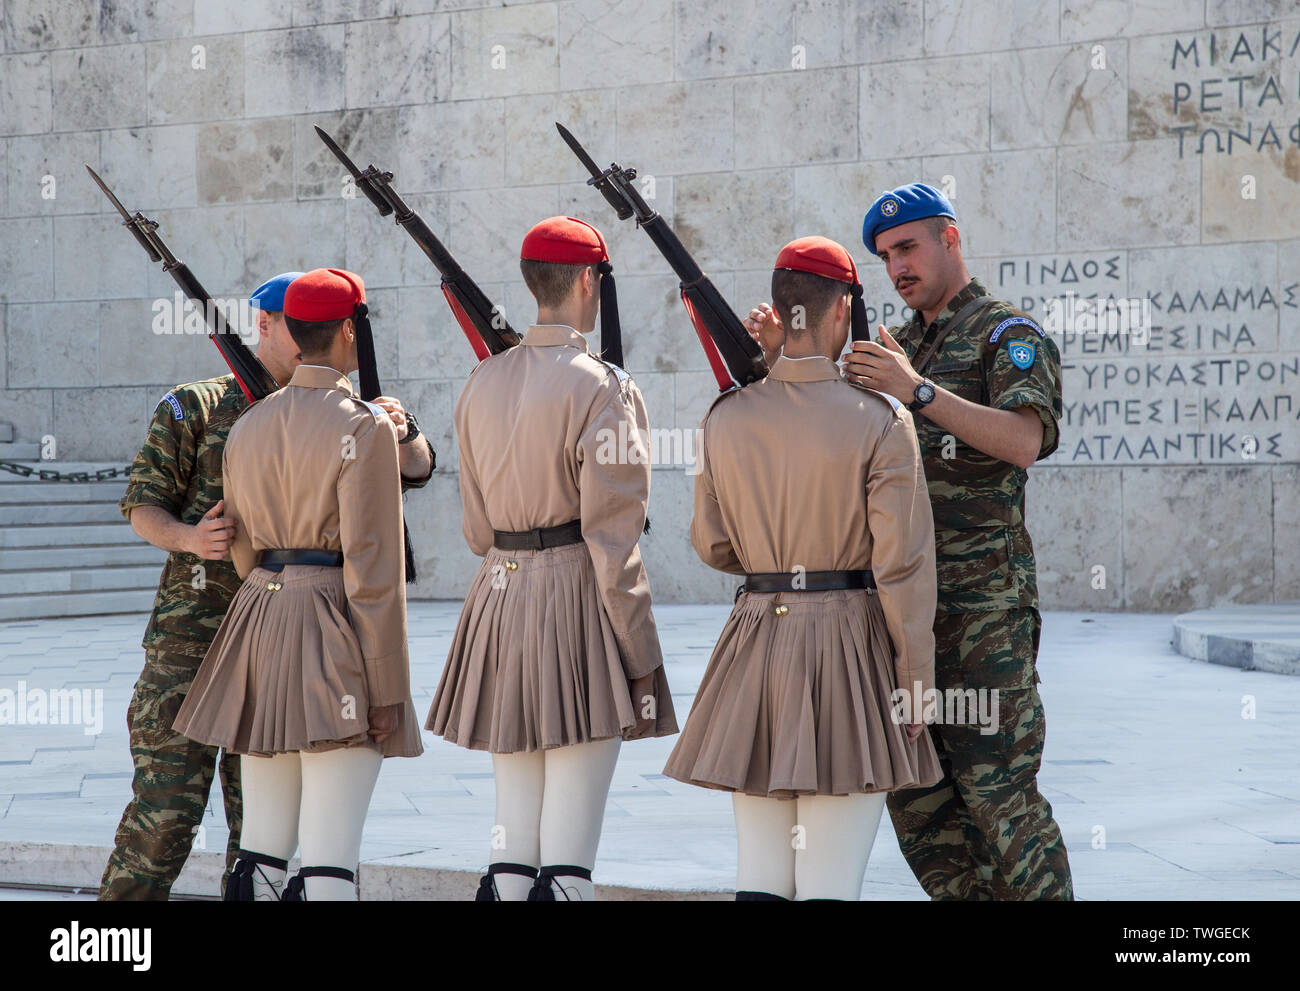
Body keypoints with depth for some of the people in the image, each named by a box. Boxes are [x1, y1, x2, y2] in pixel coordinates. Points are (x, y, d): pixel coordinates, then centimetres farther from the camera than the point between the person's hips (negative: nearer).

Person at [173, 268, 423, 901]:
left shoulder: (248, 426, 11)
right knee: (331, 855, -7)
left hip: (258, 627, 7)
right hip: (336, 639, -7)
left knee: (262, 849, 11)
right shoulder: (365, 427, -9)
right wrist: (386, 688, -11)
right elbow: (374, 567, -13)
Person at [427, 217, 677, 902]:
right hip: (580, 602, -7)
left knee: (512, 837, 11)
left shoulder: (482, 383, 10)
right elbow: (612, 540, -13)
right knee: (569, 847, -5)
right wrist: (641, 663, -9)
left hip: (499, 596, 7)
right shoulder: (600, 388, -10)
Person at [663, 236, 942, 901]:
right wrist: (916, 682, -4)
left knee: (761, 875, 10)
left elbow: (713, 546, 11)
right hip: (851, 643, -4)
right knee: (832, 880, -1)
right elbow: (903, 564, -11)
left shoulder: (726, 417, 3)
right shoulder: (880, 420, -10)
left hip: (755, 646, 4)